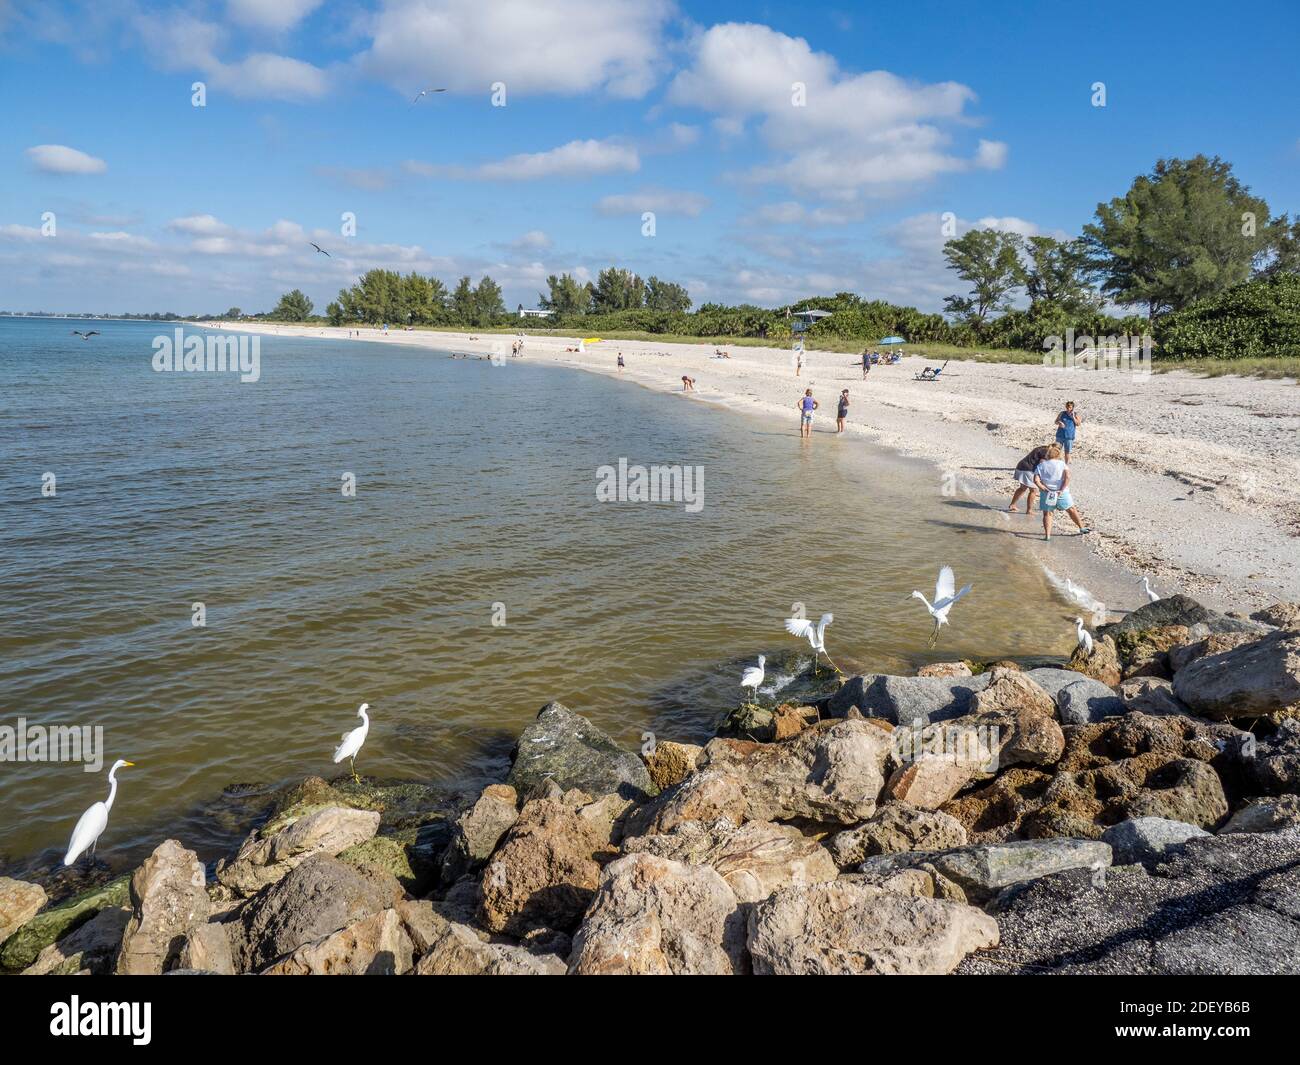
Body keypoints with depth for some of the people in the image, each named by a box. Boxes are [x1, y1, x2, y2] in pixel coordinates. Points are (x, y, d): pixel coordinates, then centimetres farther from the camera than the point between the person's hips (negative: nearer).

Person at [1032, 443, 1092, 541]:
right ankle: (1082, 528, 31)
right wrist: (1062, 489, -13)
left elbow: (1036, 480, -8)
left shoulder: (1041, 465, 4)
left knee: (1047, 514, 8)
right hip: (1061, 493, 0)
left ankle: (1047, 535, -4)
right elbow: (1067, 476, -15)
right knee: (1072, 510, 18)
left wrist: (1044, 488, -8)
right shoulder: (1062, 464, 1)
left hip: (1046, 493, 0)